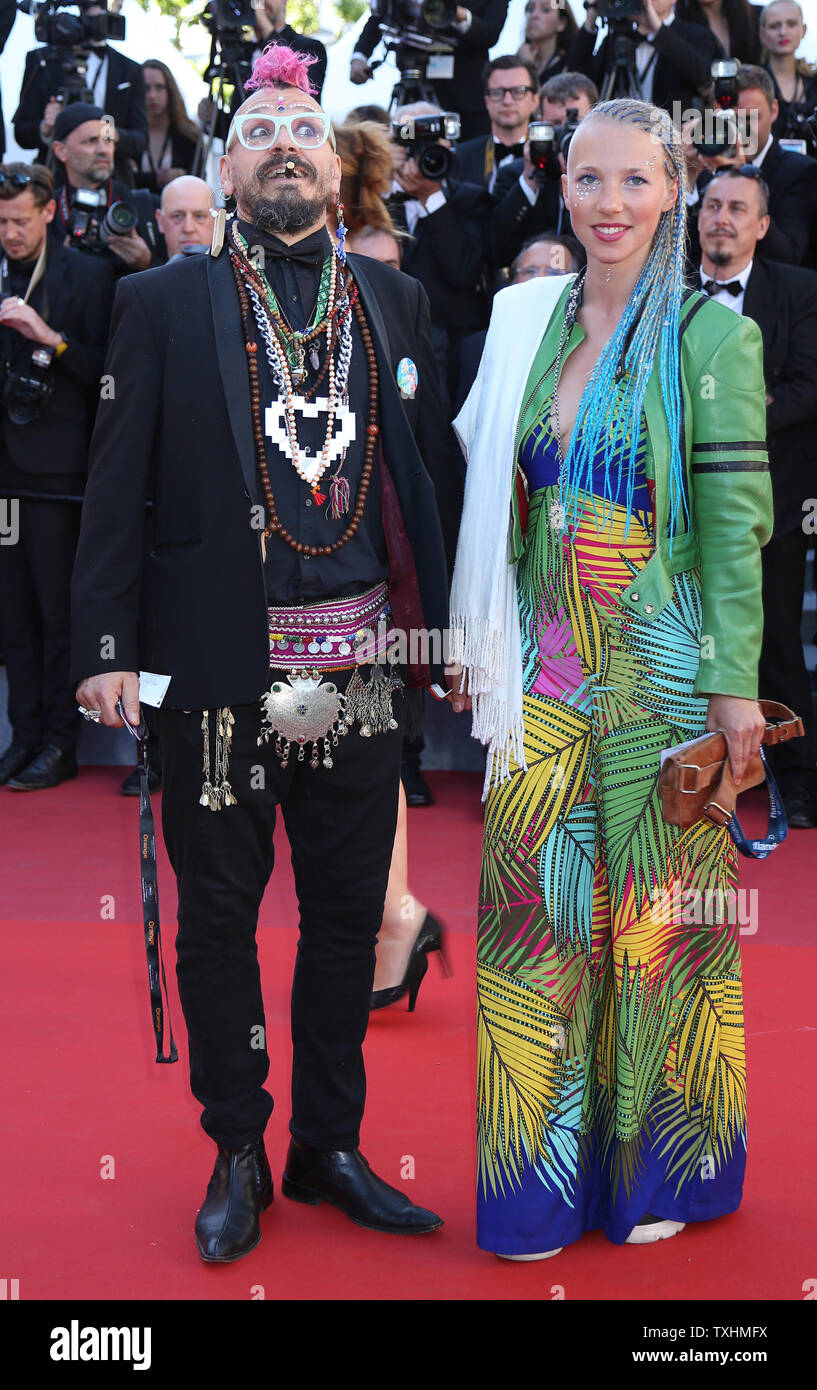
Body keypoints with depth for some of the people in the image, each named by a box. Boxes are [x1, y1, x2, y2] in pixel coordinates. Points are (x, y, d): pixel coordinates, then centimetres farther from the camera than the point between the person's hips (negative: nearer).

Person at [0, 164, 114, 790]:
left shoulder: (89, 276, 1)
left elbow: (107, 370, -7)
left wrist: (51, 337, -18)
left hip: (56, 467, -4)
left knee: (60, 609, -2)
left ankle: (61, 742, 6)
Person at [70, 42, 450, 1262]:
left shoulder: (392, 300, 10)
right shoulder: (164, 303, 2)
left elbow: (422, 473, 10)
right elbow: (119, 486, -1)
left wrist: (443, 628, 7)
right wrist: (103, 645, -7)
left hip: (360, 666, 3)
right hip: (220, 664, -2)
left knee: (347, 910, 11)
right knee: (218, 912, 8)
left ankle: (331, 1146, 27)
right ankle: (238, 1153, 25)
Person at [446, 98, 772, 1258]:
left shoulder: (712, 335, -6)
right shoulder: (528, 318, 7)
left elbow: (733, 518, -8)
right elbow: (502, 498, 12)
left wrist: (737, 684, -11)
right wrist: (479, 642, 10)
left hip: (660, 670, -4)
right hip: (546, 671, 4)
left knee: (659, 912, 7)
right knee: (536, 909, 5)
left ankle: (665, 1168, 25)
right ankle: (549, 1171, 20)